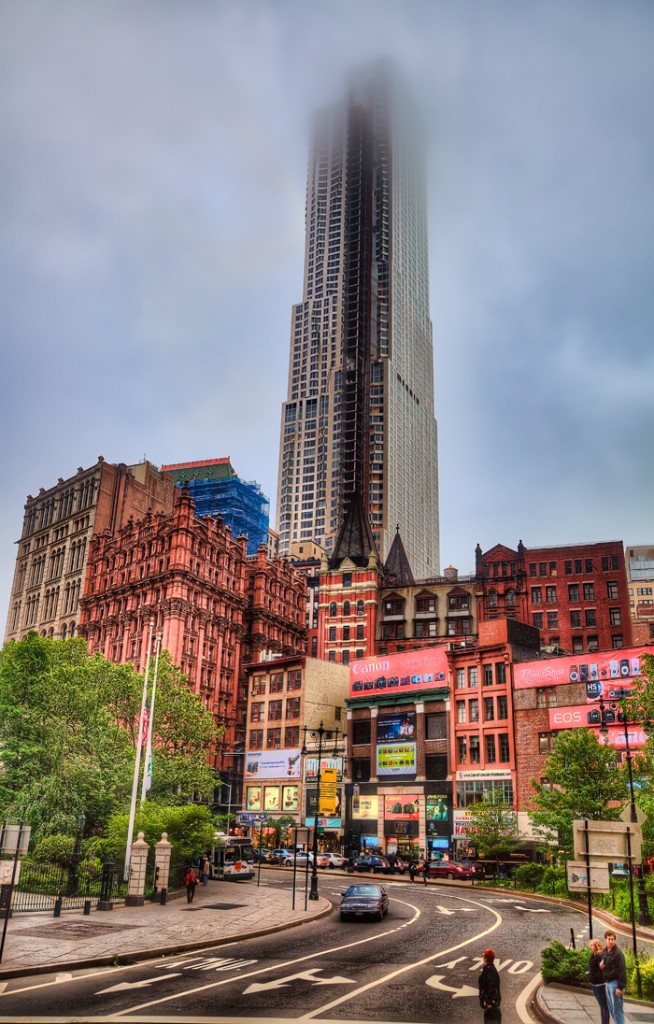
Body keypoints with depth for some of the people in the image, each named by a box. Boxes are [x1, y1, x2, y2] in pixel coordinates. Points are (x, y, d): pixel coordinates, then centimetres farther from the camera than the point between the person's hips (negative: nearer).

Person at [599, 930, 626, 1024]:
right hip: (608, 983, 8)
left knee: (617, 1010, -3)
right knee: (611, 1009, 15)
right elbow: (603, 965, 24)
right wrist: (600, 965, -1)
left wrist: (620, 987, -21)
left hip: (615, 983, -8)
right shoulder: (605, 952, 10)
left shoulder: (618, 953, -15)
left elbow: (622, 971, -18)